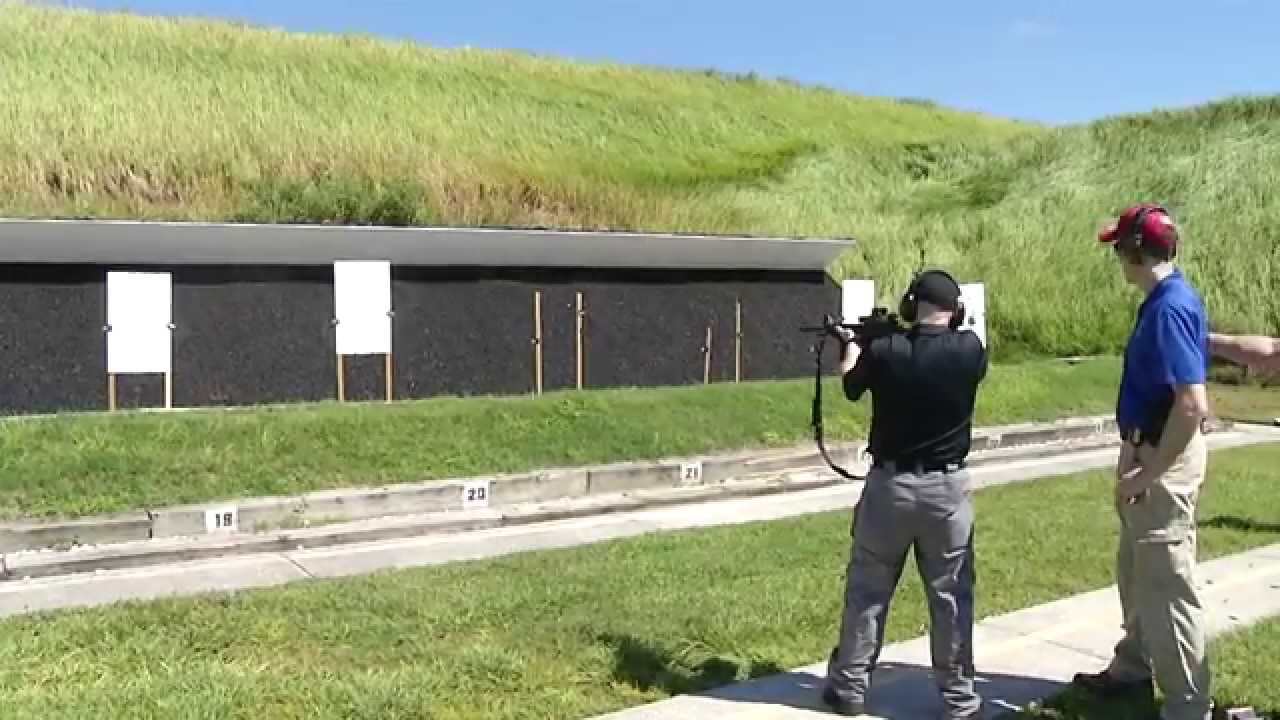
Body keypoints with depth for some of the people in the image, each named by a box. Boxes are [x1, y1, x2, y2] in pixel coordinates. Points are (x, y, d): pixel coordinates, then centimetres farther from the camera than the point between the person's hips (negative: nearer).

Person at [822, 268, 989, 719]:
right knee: (951, 595, 10)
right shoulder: (970, 350, -10)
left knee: (867, 591, 12)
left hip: (889, 485, 0)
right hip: (947, 487, 1)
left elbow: (851, 388, 10)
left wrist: (851, 345, 29)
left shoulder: (882, 351, -12)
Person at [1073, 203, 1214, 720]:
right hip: (1150, 451, 10)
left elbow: (1193, 405, -29)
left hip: (1164, 463, -10)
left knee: (1167, 584, 0)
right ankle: (1134, 669, 40)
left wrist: (1147, 473, -23)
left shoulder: (1169, 308, -23)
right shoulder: (1165, 300, 8)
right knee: (1137, 572, 23)